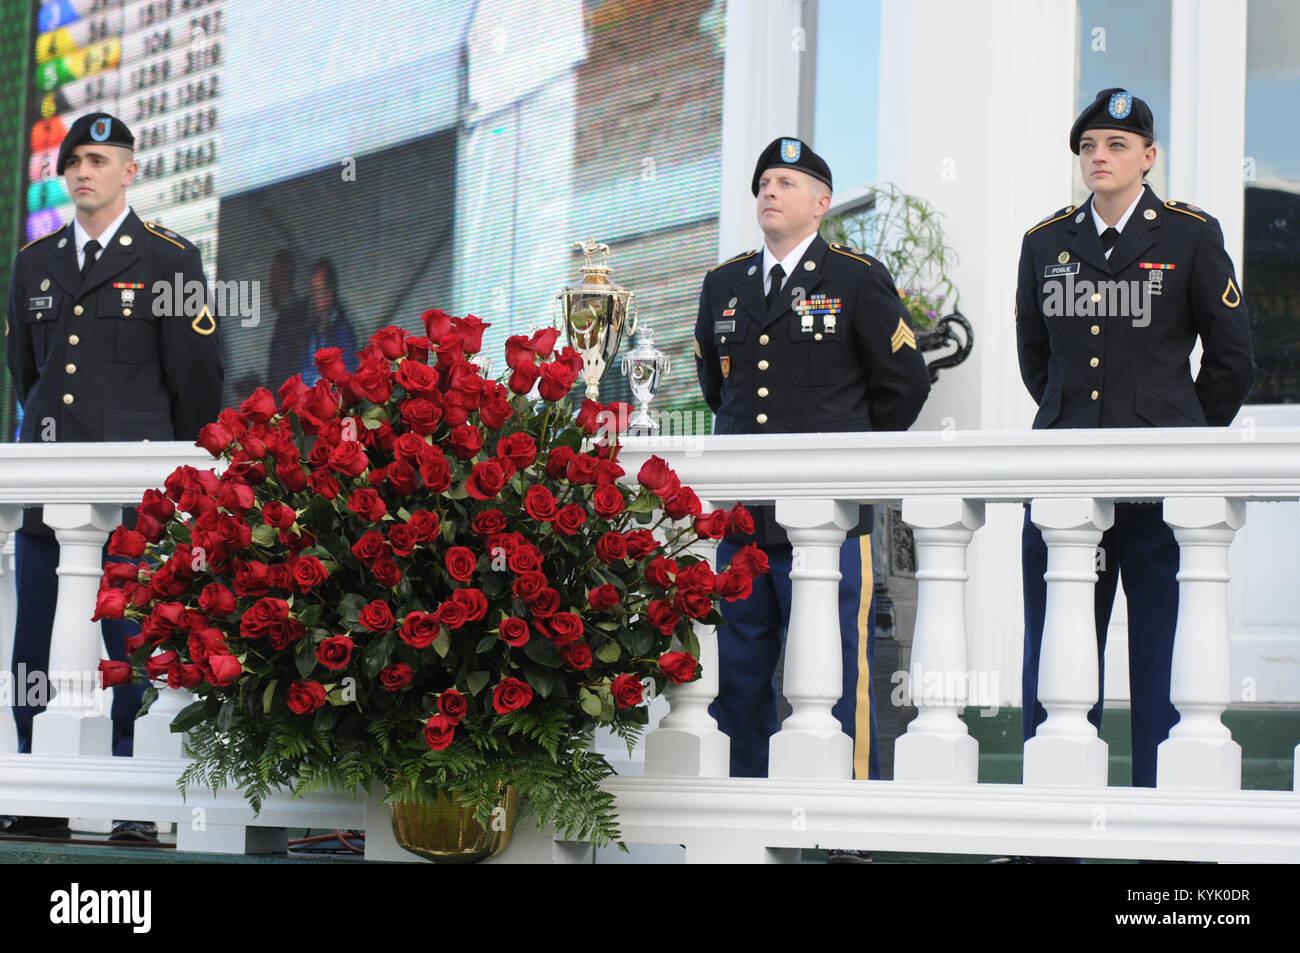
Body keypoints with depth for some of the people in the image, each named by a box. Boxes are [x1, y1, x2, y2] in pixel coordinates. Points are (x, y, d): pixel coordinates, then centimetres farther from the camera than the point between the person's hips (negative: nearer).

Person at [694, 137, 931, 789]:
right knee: (738, 679, 8)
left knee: (839, 676, -4)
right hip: (742, 515, 5)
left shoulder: (858, 280, 0)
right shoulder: (723, 284, 14)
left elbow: (905, 382, 4)